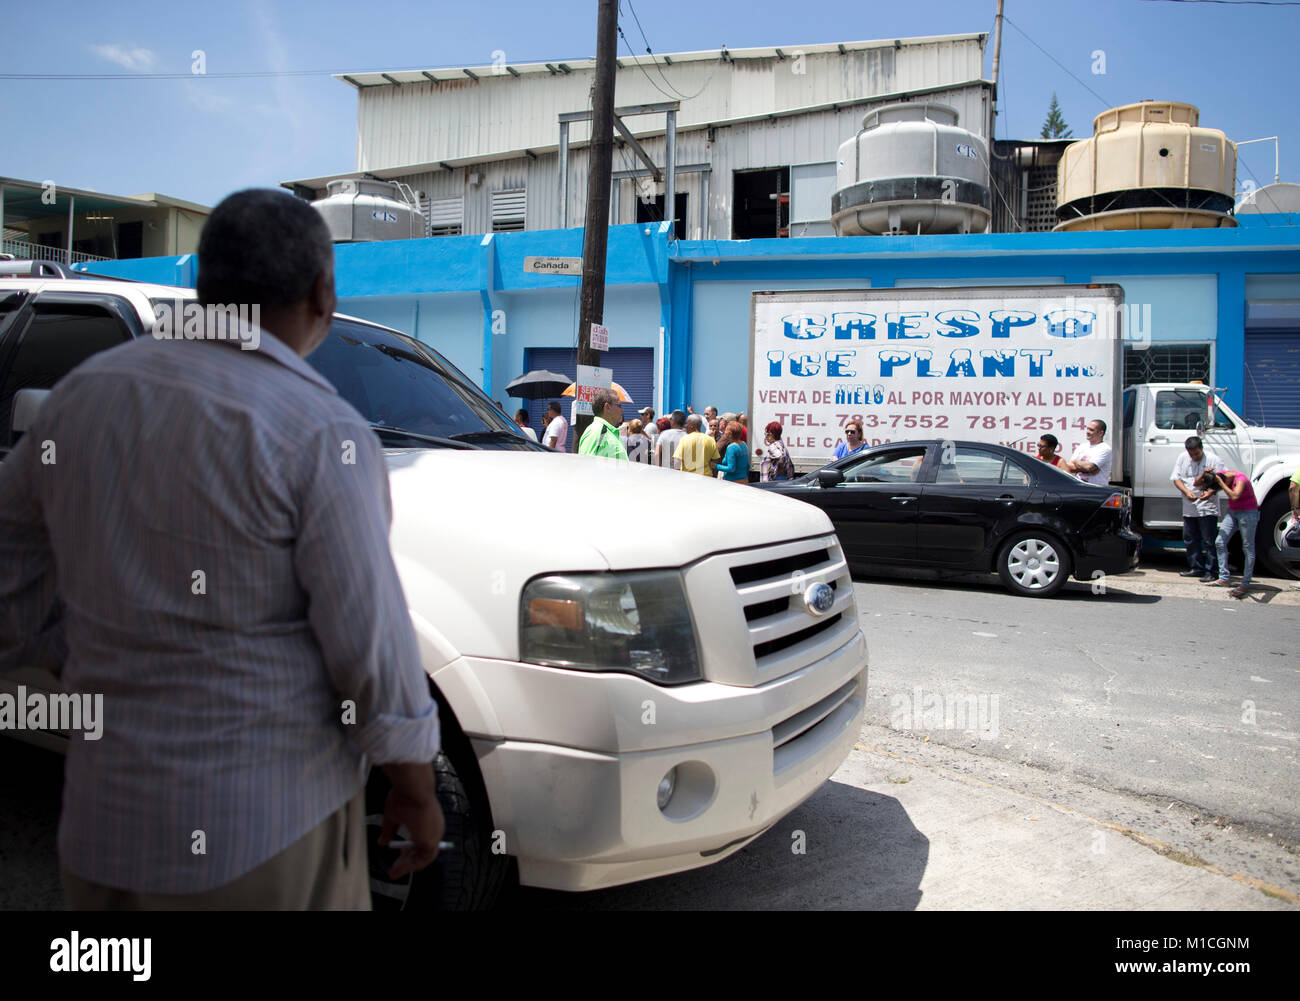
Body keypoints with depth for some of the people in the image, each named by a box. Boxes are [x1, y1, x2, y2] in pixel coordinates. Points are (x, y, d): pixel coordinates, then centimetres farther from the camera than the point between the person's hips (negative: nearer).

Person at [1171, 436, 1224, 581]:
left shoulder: (1213, 459, -8)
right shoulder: (1182, 457, 4)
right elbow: (1176, 477, 4)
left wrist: (1211, 492, -22)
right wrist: (1186, 492, -12)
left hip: (1207, 507, -5)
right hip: (1189, 507, 5)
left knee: (1209, 541, -4)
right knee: (1190, 539, 13)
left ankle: (1211, 571, 2)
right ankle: (1196, 567, 25)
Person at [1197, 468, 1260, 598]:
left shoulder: (1240, 479, -27)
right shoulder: (1220, 474, -6)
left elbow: (1234, 496, -45)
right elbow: (1197, 484, 0)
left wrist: (1220, 482, -39)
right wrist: (1204, 474, -19)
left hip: (1248, 513, -8)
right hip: (1232, 512, 8)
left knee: (1248, 547, -3)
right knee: (1220, 542, 2)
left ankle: (1245, 584, 0)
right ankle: (1224, 579, 9)